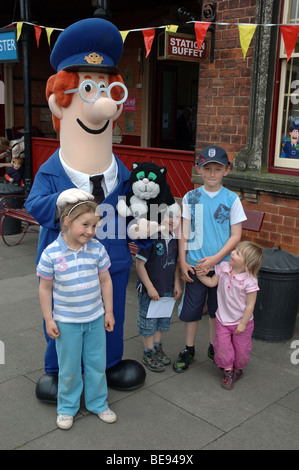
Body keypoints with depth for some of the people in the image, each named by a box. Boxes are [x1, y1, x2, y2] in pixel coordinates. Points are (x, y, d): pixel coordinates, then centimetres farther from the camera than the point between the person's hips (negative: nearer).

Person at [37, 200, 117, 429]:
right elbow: (45, 288, -7)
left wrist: (109, 312, 3)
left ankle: (98, 403, 37)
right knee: (69, 368, 13)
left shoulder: (97, 248, -10)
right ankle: (67, 407, 35)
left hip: (95, 318, 3)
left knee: (97, 363, 16)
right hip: (66, 322, -2)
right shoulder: (51, 253, -17)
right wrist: (49, 320, -5)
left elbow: (105, 281, 1)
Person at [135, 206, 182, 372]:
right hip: (149, 289, -7)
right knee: (149, 322, 7)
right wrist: (150, 288, -18)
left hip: (168, 289, 7)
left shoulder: (174, 238, -1)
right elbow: (140, 264, -19)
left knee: (163, 320, 20)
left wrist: (177, 283, 9)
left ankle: (157, 347, 40)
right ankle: (149, 353, 24)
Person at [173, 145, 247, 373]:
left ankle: (214, 348, 33)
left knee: (217, 311, 12)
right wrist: (183, 261, -4)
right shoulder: (191, 197, 0)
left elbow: (236, 235, -5)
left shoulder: (232, 199, -4)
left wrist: (215, 258, -15)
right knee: (191, 309, 8)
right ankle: (188, 350, 27)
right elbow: (184, 232, 2)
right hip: (195, 266, 1)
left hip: (222, 265, 0)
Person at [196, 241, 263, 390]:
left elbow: (250, 305, -18)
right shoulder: (223, 268, -11)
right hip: (223, 319, 4)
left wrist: (243, 323, -13)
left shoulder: (249, 281, -25)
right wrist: (201, 276, -11)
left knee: (241, 349, 12)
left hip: (241, 321, -3)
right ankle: (227, 371, 30)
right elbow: (212, 282, 5)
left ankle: (238, 369, 41)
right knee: (223, 347, 7)